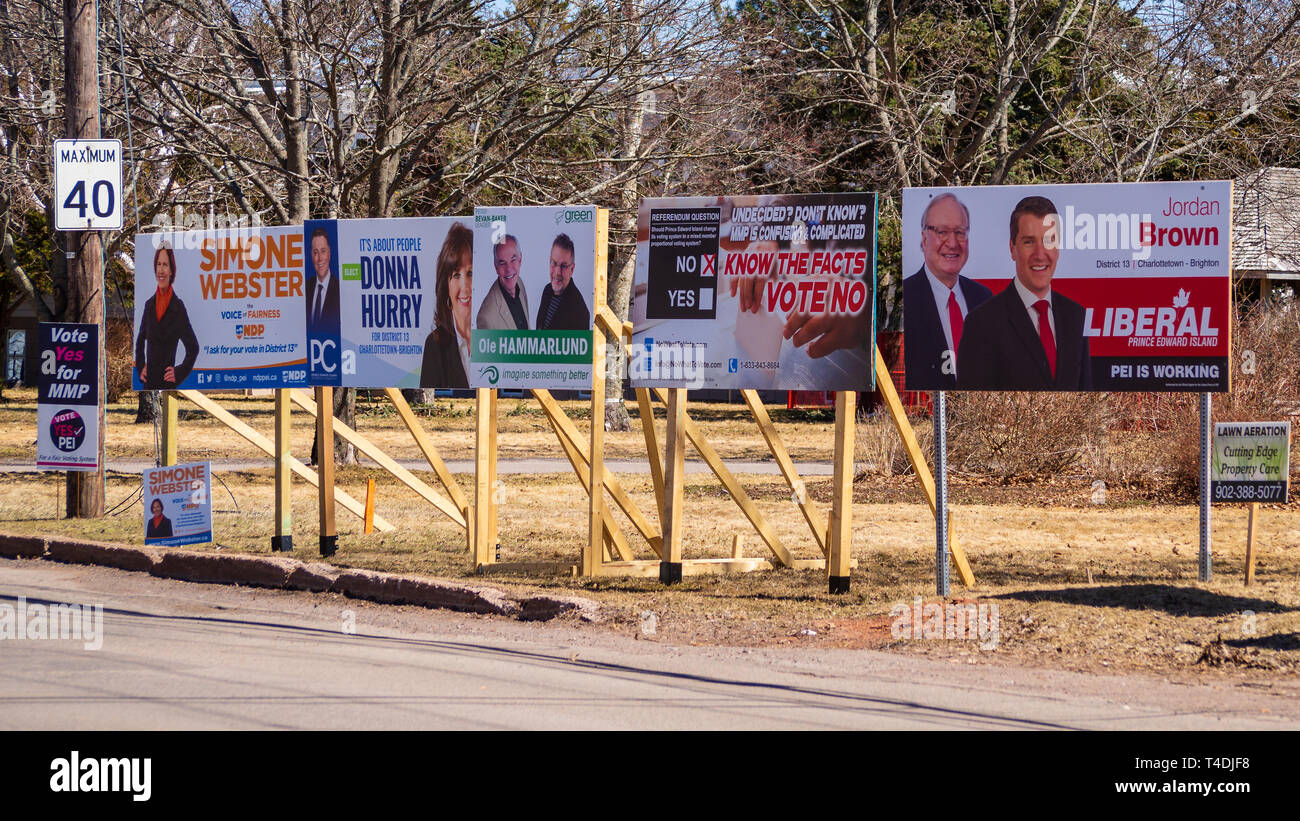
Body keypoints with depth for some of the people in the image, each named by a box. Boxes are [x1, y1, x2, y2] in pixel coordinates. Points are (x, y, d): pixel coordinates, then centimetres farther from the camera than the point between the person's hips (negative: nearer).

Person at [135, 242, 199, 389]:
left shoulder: (178, 308, -5)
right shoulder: (149, 305, 10)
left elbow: (193, 348, 0)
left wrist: (179, 373, -5)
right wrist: (140, 367, 14)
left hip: (167, 383, -5)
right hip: (149, 382, 5)